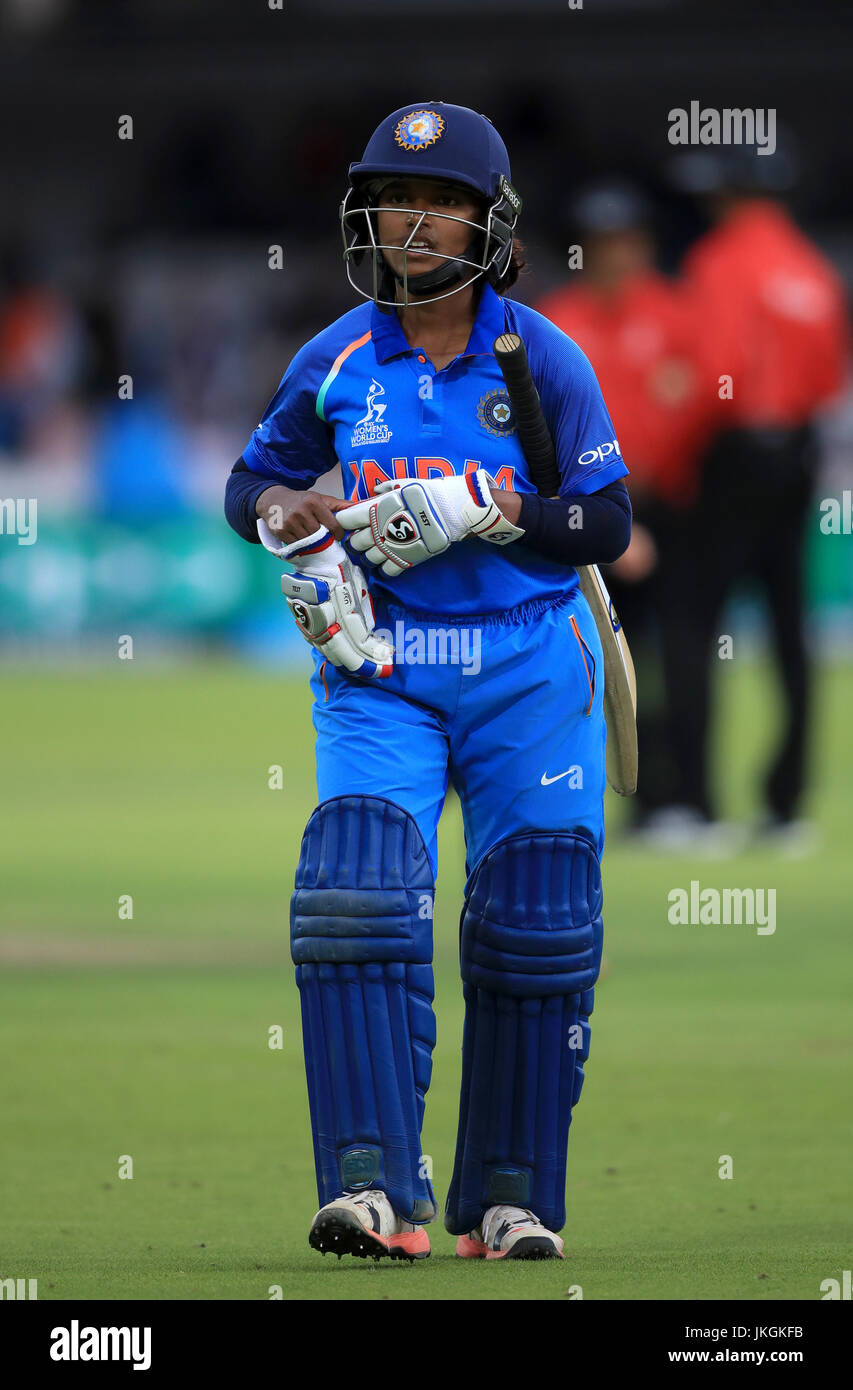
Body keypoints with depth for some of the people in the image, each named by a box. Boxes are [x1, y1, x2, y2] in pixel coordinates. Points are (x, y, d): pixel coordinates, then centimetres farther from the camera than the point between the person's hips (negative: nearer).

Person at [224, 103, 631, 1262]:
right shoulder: (337, 361, 2)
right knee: (358, 892, -17)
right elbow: (254, 482, 15)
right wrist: (303, 530, -7)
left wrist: (481, 507, -18)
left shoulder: (543, 360, -3)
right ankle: (373, 1185, -21)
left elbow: (607, 525, -5)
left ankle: (510, 1195, 12)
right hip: (378, 667, 1)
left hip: (527, 665, -1)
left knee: (536, 923, -1)